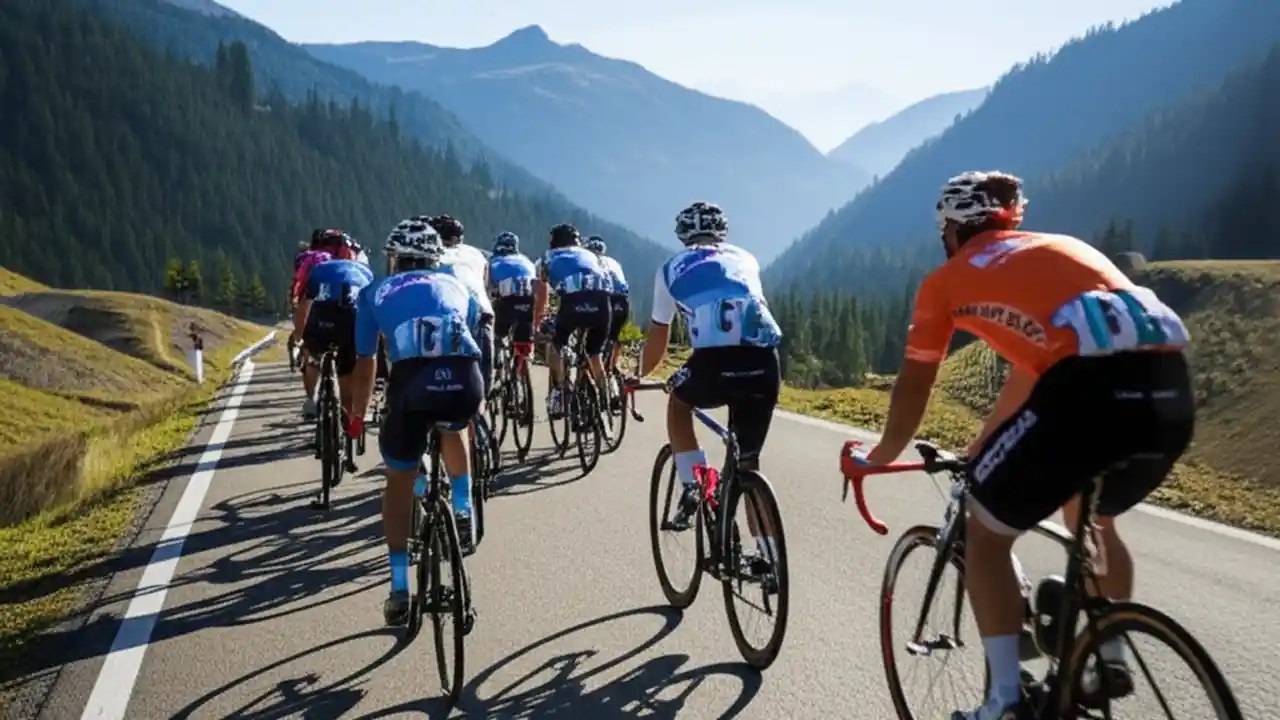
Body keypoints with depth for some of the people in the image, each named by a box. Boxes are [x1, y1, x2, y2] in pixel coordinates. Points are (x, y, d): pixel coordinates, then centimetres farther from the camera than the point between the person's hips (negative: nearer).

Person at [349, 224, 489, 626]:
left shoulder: (376, 292, 29)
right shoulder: (456, 285, 33)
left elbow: (365, 365, 33)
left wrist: (357, 418, 49)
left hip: (412, 381, -1)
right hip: (465, 380, 2)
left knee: (399, 479, 20)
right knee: (452, 432, 39)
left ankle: (399, 590, 18)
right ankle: (463, 512, 28)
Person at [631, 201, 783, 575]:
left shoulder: (672, 268, 21)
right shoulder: (745, 260, 28)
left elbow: (657, 338, 26)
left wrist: (640, 376, 44)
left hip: (715, 363, -3)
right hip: (765, 365, 3)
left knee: (678, 402, 33)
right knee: (748, 463, 20)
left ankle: (692, 488, 20)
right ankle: (767, 557, 22)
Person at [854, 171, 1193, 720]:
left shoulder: (947, 279, 18)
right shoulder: (1060, 247, 34)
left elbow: (914, 386, 25)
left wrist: (882, 455, 43)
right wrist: (987, 448, 54)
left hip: (1091, 389, -6)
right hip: (1172, 392, 7)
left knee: (985, 534, 15)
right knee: (1092, 518, 35)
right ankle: (1111, 659, 39)